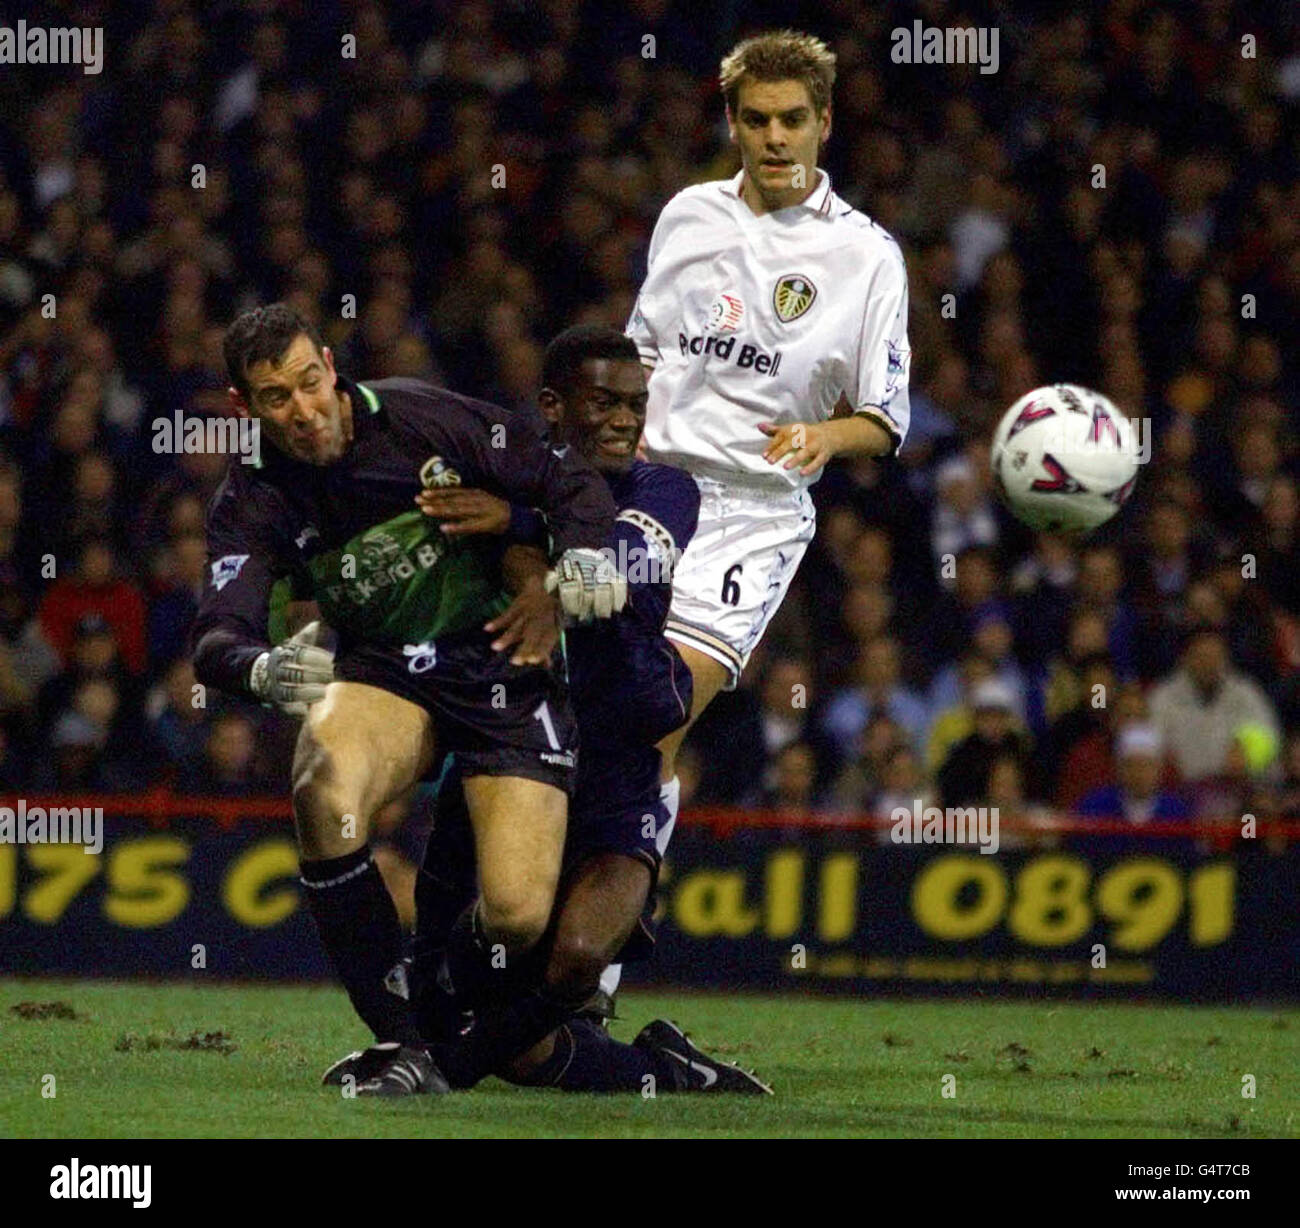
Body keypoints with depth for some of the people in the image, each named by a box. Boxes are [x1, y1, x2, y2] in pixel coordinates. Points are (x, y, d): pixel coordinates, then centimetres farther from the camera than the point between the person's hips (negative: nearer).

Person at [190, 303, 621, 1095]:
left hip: (503, 665, -2)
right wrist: (263, 667, -41)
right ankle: (408, 1048, -25)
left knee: (518, 917, -20)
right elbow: (218, 638, -18)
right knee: (324, 789, -35)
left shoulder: (423, 420, -10)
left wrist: (575, 566, -22)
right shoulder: (255, 502, -5)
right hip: (381, 673, 2)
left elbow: (574, 485, -2)